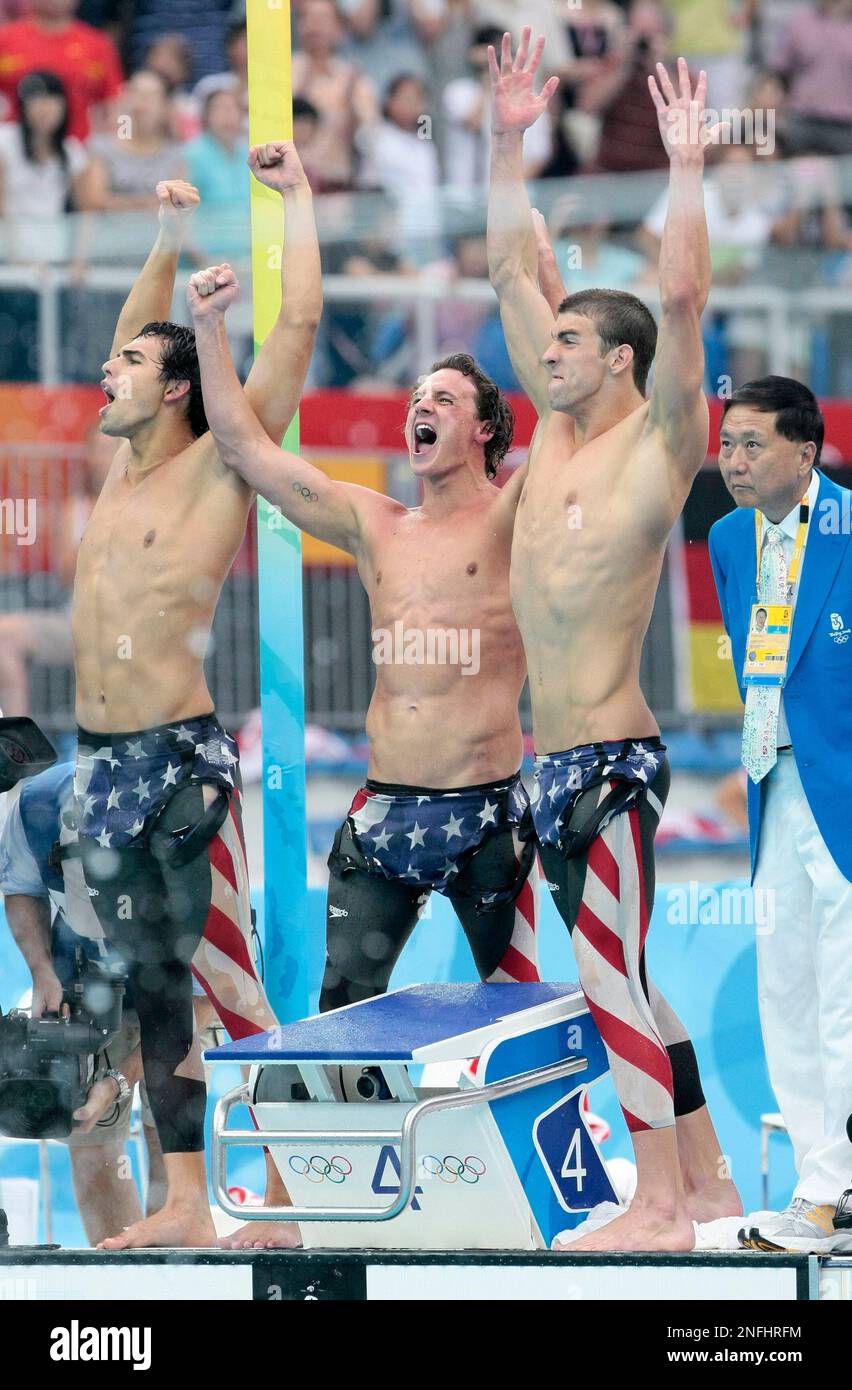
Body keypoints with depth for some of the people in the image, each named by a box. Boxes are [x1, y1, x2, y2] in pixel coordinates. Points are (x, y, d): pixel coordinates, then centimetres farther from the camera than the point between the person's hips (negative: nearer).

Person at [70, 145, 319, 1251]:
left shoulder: (218, 469, -4)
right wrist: (171, 235, 28)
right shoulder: (124, 467, 14)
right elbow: (145, 332, 30)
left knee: (228, 982, -9)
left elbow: (298, 329, -7)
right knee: (151, 987, 8)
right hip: (101, 760, 8)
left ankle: (275, 1203, -10)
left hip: (182, 761, -8)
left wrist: (296, 197, 1)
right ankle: (186, 1205, 11)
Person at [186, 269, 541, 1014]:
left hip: (485, 813, -4)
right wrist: (210, 326, 10)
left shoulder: (508, 519, 0)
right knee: (343, 1003, 0)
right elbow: (244, 446, 15)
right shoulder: (373, 525, 14)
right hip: (384, 809, 4)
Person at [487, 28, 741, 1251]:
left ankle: (662, 1206, -7)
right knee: (619, 978, 12)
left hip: (612, 758, -8)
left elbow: (680, 300, -22)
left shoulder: (656, 446, -8)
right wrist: (509, 142, 12)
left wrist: (685, 167, -22)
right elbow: (513, 272, 15)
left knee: (611, 974, -10)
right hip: (552, 758, 8)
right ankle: (706, 1185, 18)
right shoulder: (557, 427, 12)